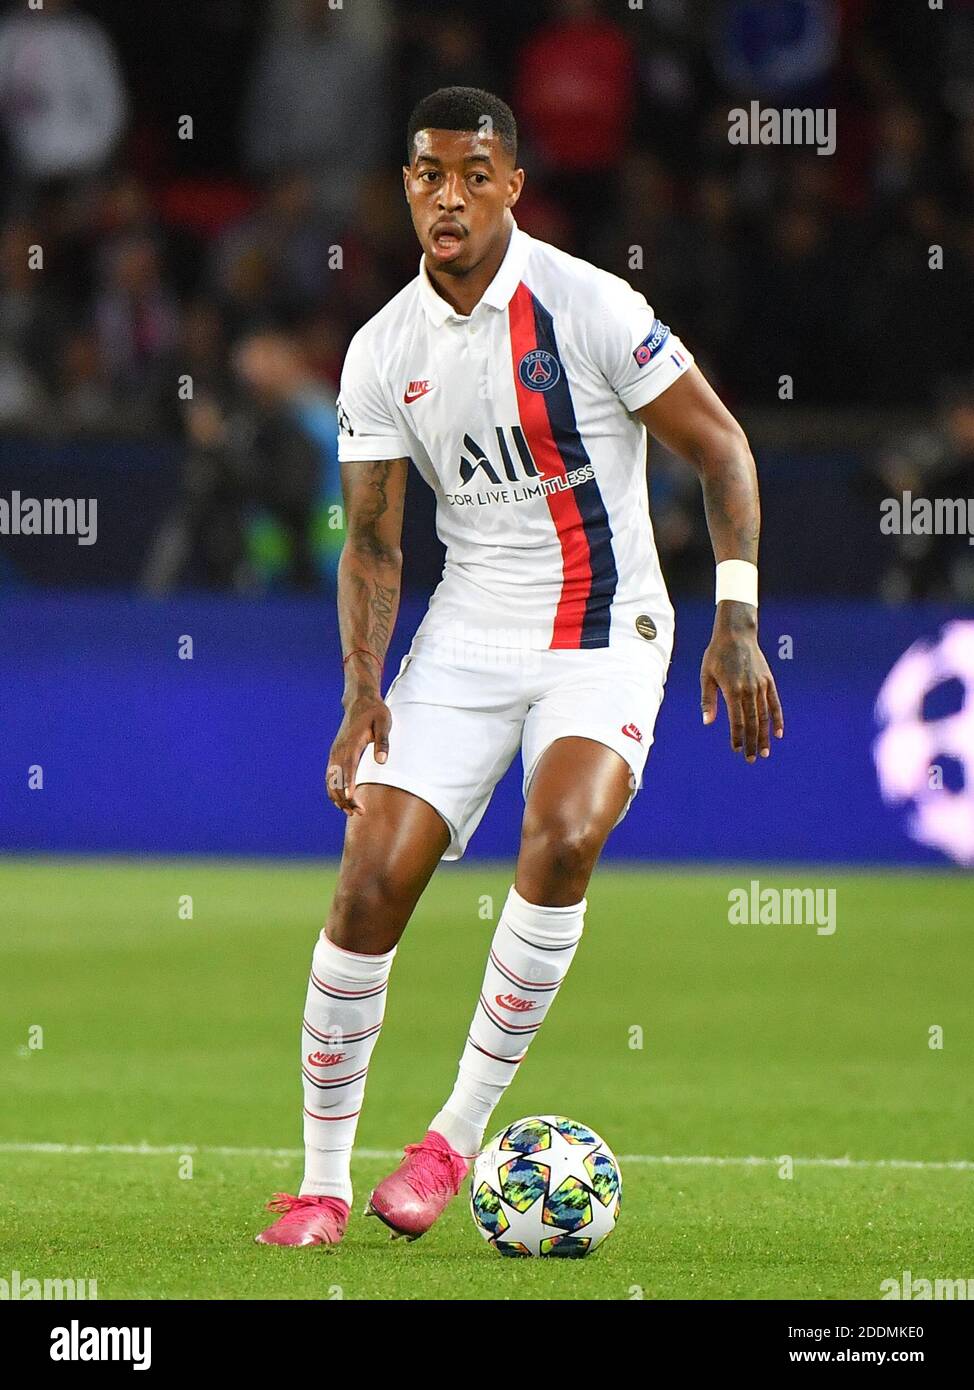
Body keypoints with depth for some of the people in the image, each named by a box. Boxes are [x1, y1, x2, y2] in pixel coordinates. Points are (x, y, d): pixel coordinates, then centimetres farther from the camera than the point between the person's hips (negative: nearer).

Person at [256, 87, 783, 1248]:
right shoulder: (383, 351, 0)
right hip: (468, 632, 4)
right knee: (371, 881, -8)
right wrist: (364, 692, -9)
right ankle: (322, 1181, 6)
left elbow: (720, 446, -6)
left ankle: (458, 1134, -18)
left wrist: (736, 620, -15)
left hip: (603, 633, -4)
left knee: (562, 837, -30)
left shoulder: (587, 306, -12)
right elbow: (371, 540, 5)